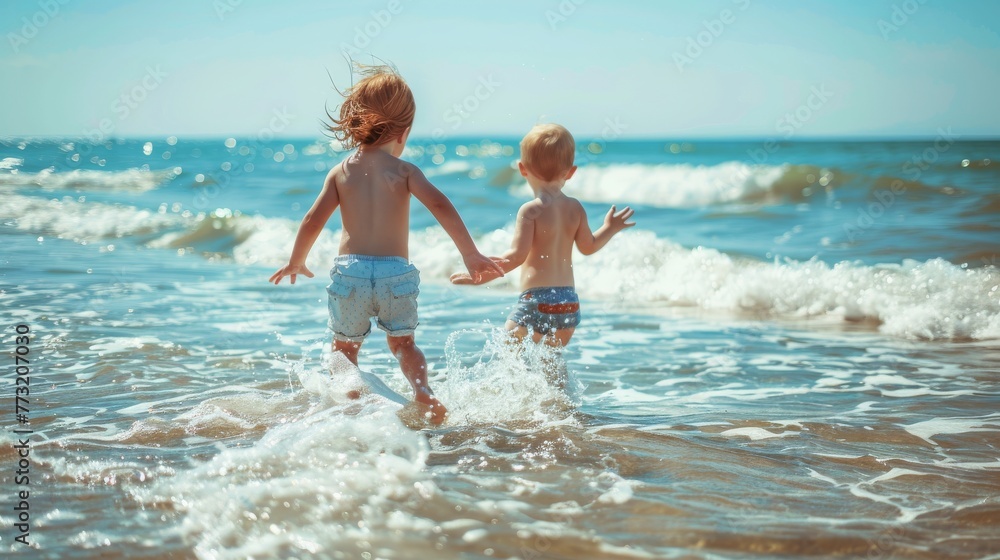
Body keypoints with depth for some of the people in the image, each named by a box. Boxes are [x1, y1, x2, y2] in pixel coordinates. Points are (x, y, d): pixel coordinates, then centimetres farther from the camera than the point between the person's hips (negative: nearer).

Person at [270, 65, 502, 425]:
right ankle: (421, 389, -8)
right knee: (402, 342, 18)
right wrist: (470, 254, -7)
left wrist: (296, 263, 17)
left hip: (350, 271, 0)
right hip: (396, 272, 0)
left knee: (345, 347, 20)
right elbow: (440, 205, -10)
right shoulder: (404, 171, 2)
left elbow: (314, 220, 2)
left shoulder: (341, 172, 6)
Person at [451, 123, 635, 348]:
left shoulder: (531, 210, -12)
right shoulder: (575, 208, 6)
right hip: (569, 301, 7)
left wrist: (481, 276, -15)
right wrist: (610, 228, 35)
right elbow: (588, 246, 16)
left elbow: (517, 255, -19)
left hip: (536, 300, -7)